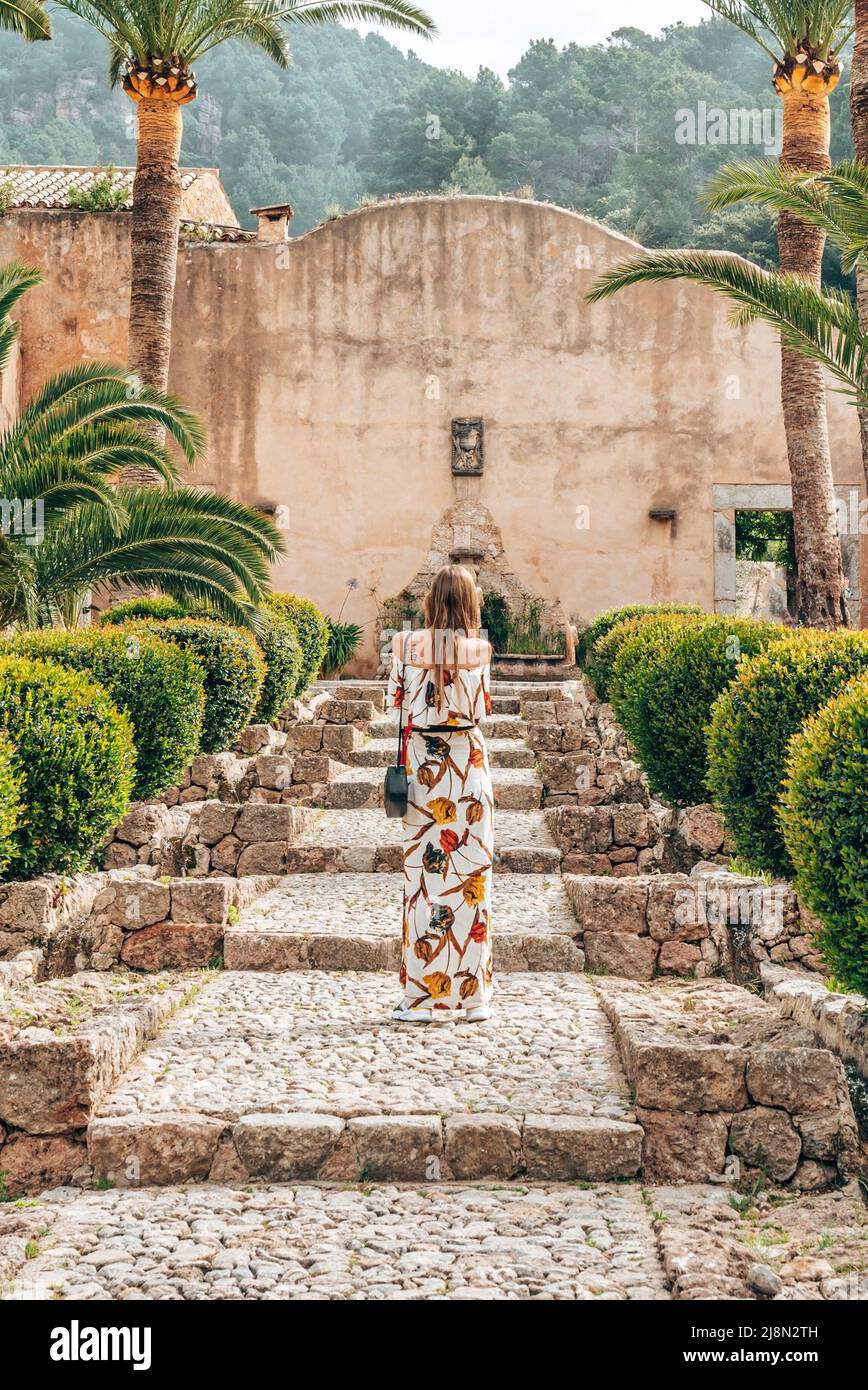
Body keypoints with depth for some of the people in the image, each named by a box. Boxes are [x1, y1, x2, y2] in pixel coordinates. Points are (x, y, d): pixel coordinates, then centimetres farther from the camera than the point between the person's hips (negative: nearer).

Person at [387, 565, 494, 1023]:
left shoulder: (410, 644, -3)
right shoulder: (478, 649, -5)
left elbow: (395, 698, 7)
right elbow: (483, 709, 1)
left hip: (422, 766, 1)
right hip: (468, 765, -1)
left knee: (423, 874, 4)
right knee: (470, 874, 5)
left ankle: (424, 996, 6)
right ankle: (469, 995, 8)